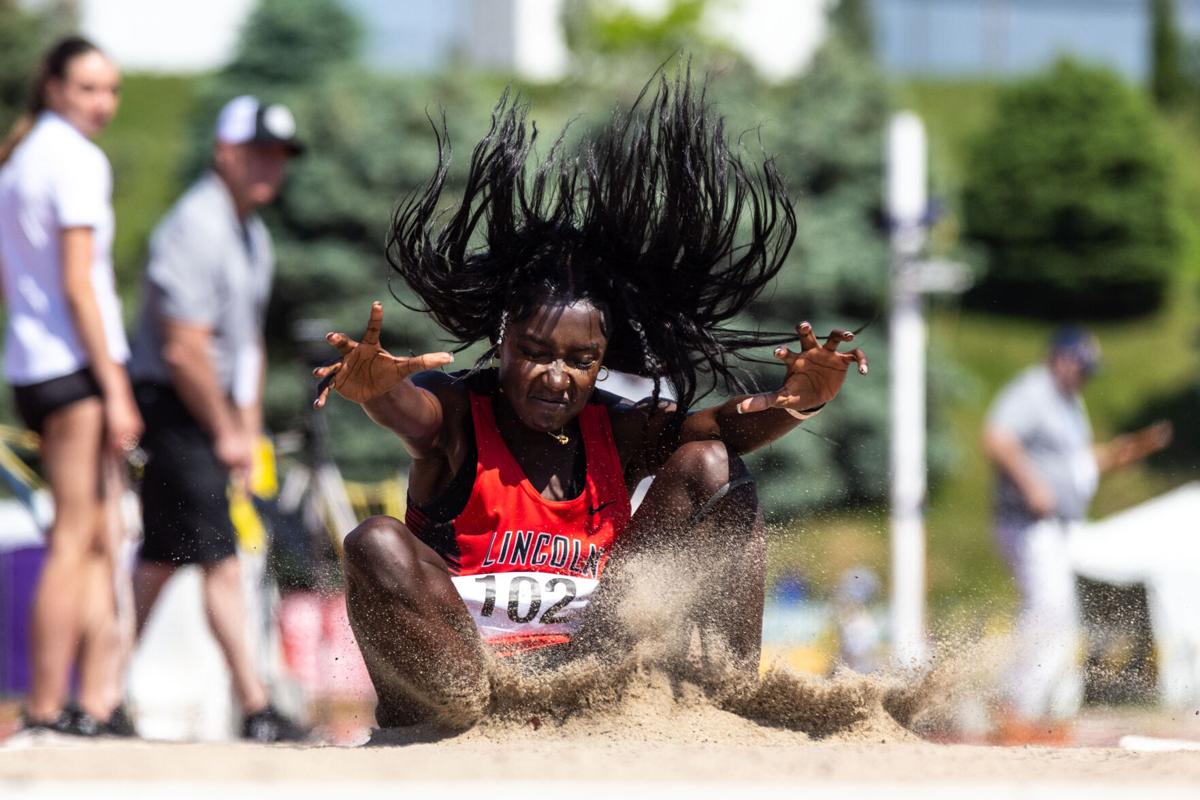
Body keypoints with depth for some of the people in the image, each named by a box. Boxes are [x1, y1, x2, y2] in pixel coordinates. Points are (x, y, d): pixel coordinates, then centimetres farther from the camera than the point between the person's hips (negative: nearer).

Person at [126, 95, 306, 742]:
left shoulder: (252, 234, 15)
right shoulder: (195, 229, -17)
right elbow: (183, 352, -21)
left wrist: (249, 431, 16)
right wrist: (225, 434, -12)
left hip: (211, 414, 10)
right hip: (175, 413, -10)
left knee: (159, 562, 12)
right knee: (221, 564, -12)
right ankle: (255, 709, -14)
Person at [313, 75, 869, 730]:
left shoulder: (615, 432, 7)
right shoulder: (459, 415, -5)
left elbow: (730, 426, -8)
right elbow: (409, 410, -30)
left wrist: (797, 401, -32)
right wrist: (371, 389, -55)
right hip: (452, 671, -4)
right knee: (376, 546, -32)